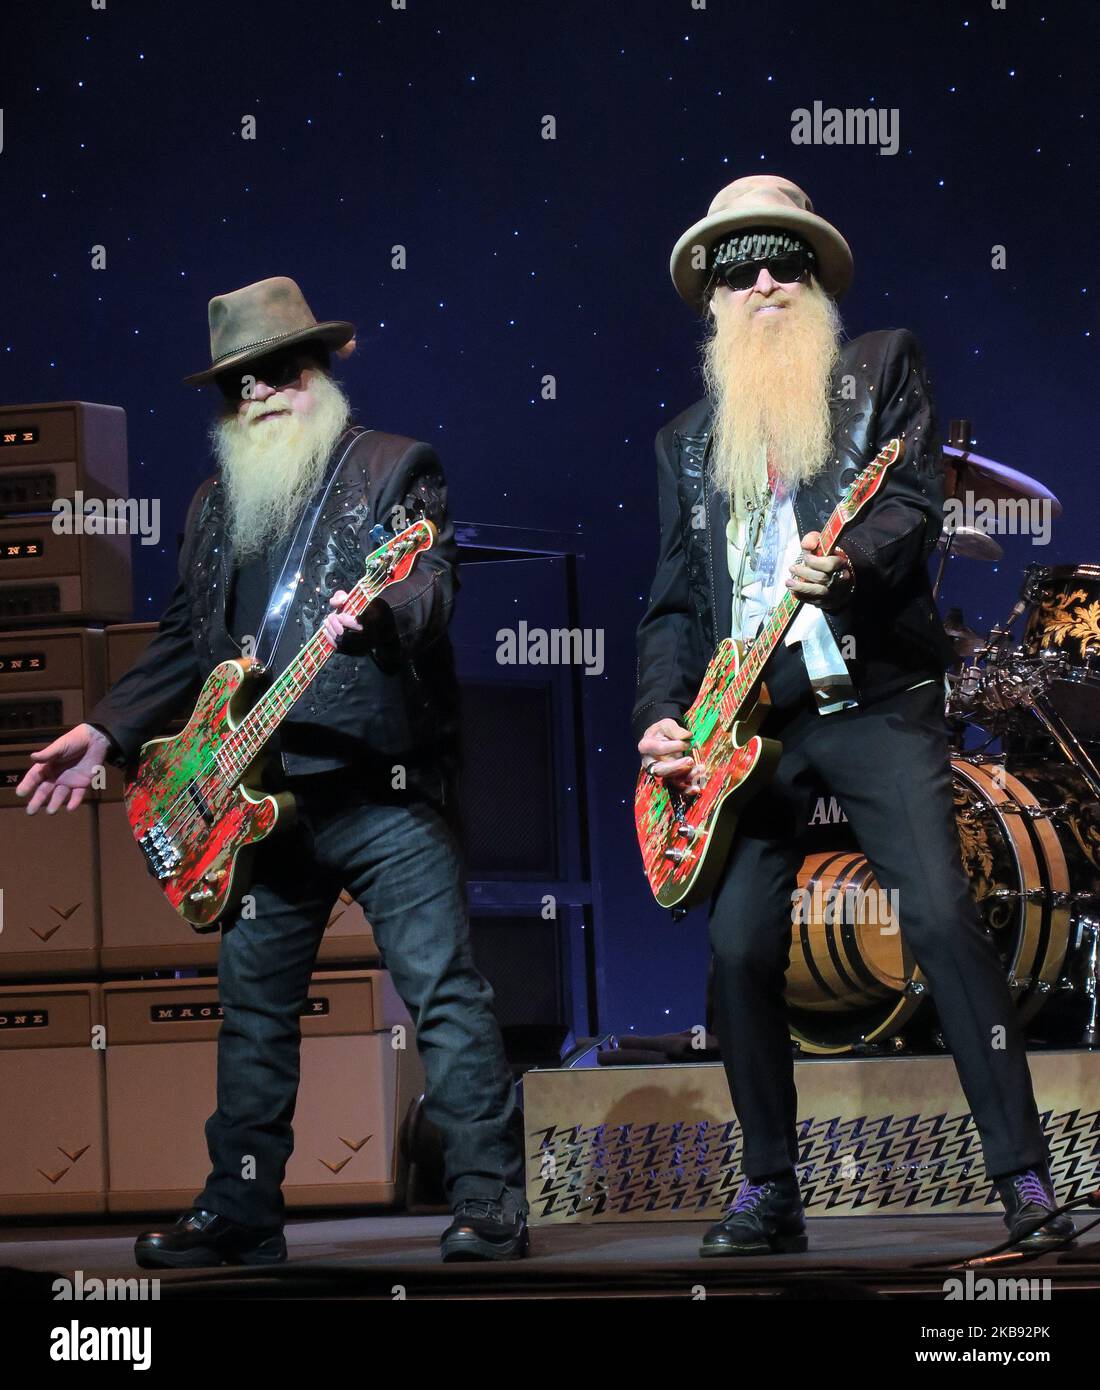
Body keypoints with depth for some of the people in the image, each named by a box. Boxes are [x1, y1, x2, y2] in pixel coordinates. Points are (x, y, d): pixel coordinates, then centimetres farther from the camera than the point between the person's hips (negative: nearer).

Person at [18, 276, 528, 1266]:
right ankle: (240, 1214, 18)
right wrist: (108, 732, 14)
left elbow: (432, 583, -12)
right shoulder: (216, 504, 18)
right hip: (262, 797, 6)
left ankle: (490, 1203, -8)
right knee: (253, 1007, 10)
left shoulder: (395, 467, 2)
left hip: (386, 788, -6)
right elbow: (186, 643, 23)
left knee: (447, 993, -10)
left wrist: (375, 612, -33)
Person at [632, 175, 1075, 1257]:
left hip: (877, 700, -4)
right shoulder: (688, 439, 19)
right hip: (746, 720, 4)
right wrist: (660, 719, 3)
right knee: (739, 948, -4)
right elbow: (674, 601, 19)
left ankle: (1024, 1178, -14)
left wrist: (847, 562, -26)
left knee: (941, 916, -16)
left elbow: (914, 500, -5)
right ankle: (770, 1192, 9)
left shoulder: (881, 366, 9)